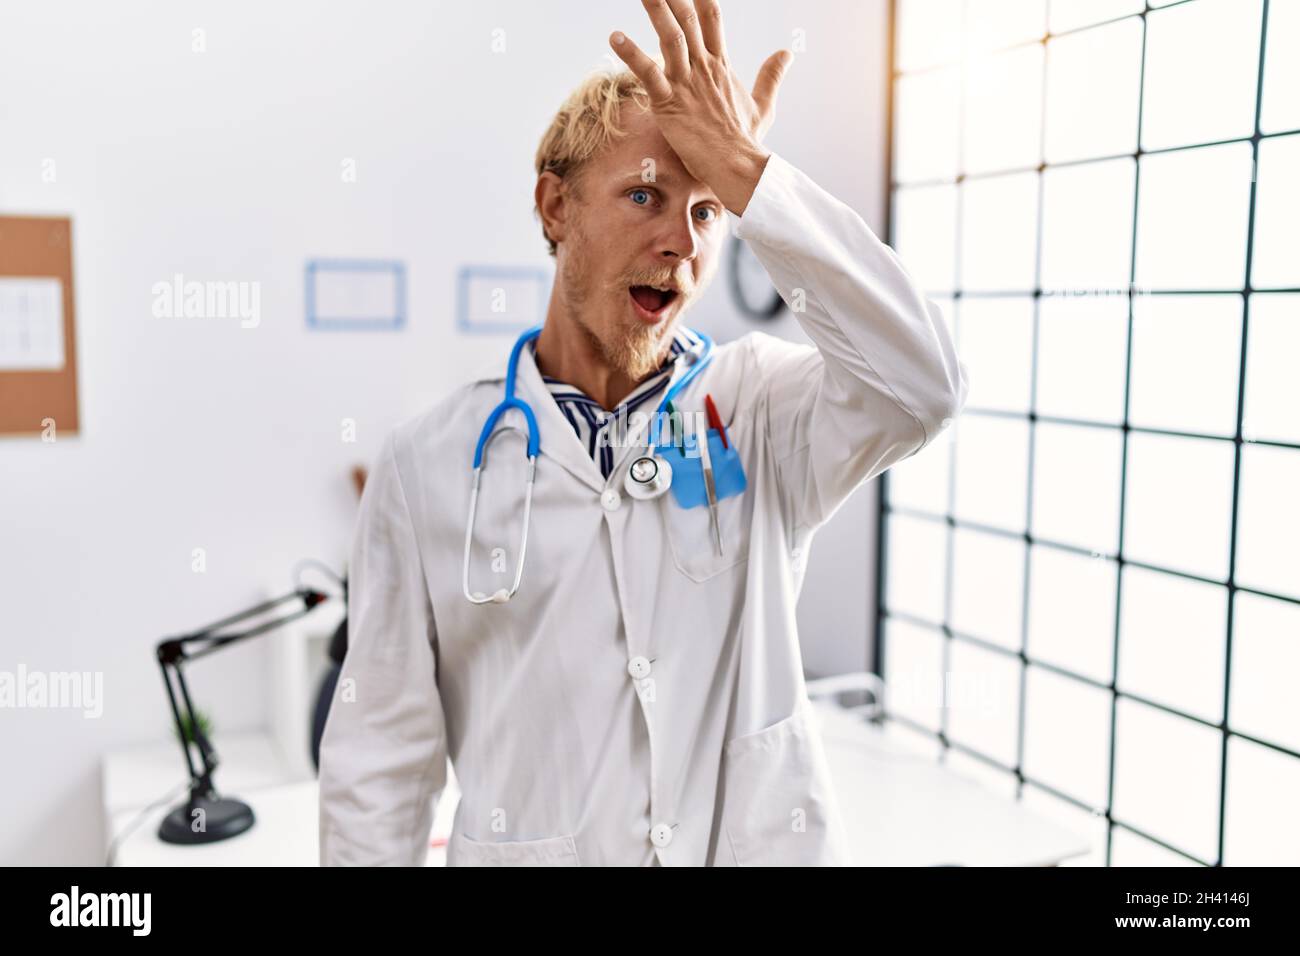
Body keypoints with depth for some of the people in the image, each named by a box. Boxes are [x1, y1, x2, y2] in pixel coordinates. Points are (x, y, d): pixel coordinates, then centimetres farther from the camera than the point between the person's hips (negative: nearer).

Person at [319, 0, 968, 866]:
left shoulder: (762, 411, -7)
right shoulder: (427, 467, -8)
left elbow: (920, 386, -27)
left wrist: (745, 173, -26)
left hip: (764, 843, 1)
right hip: (531, 845, 0)